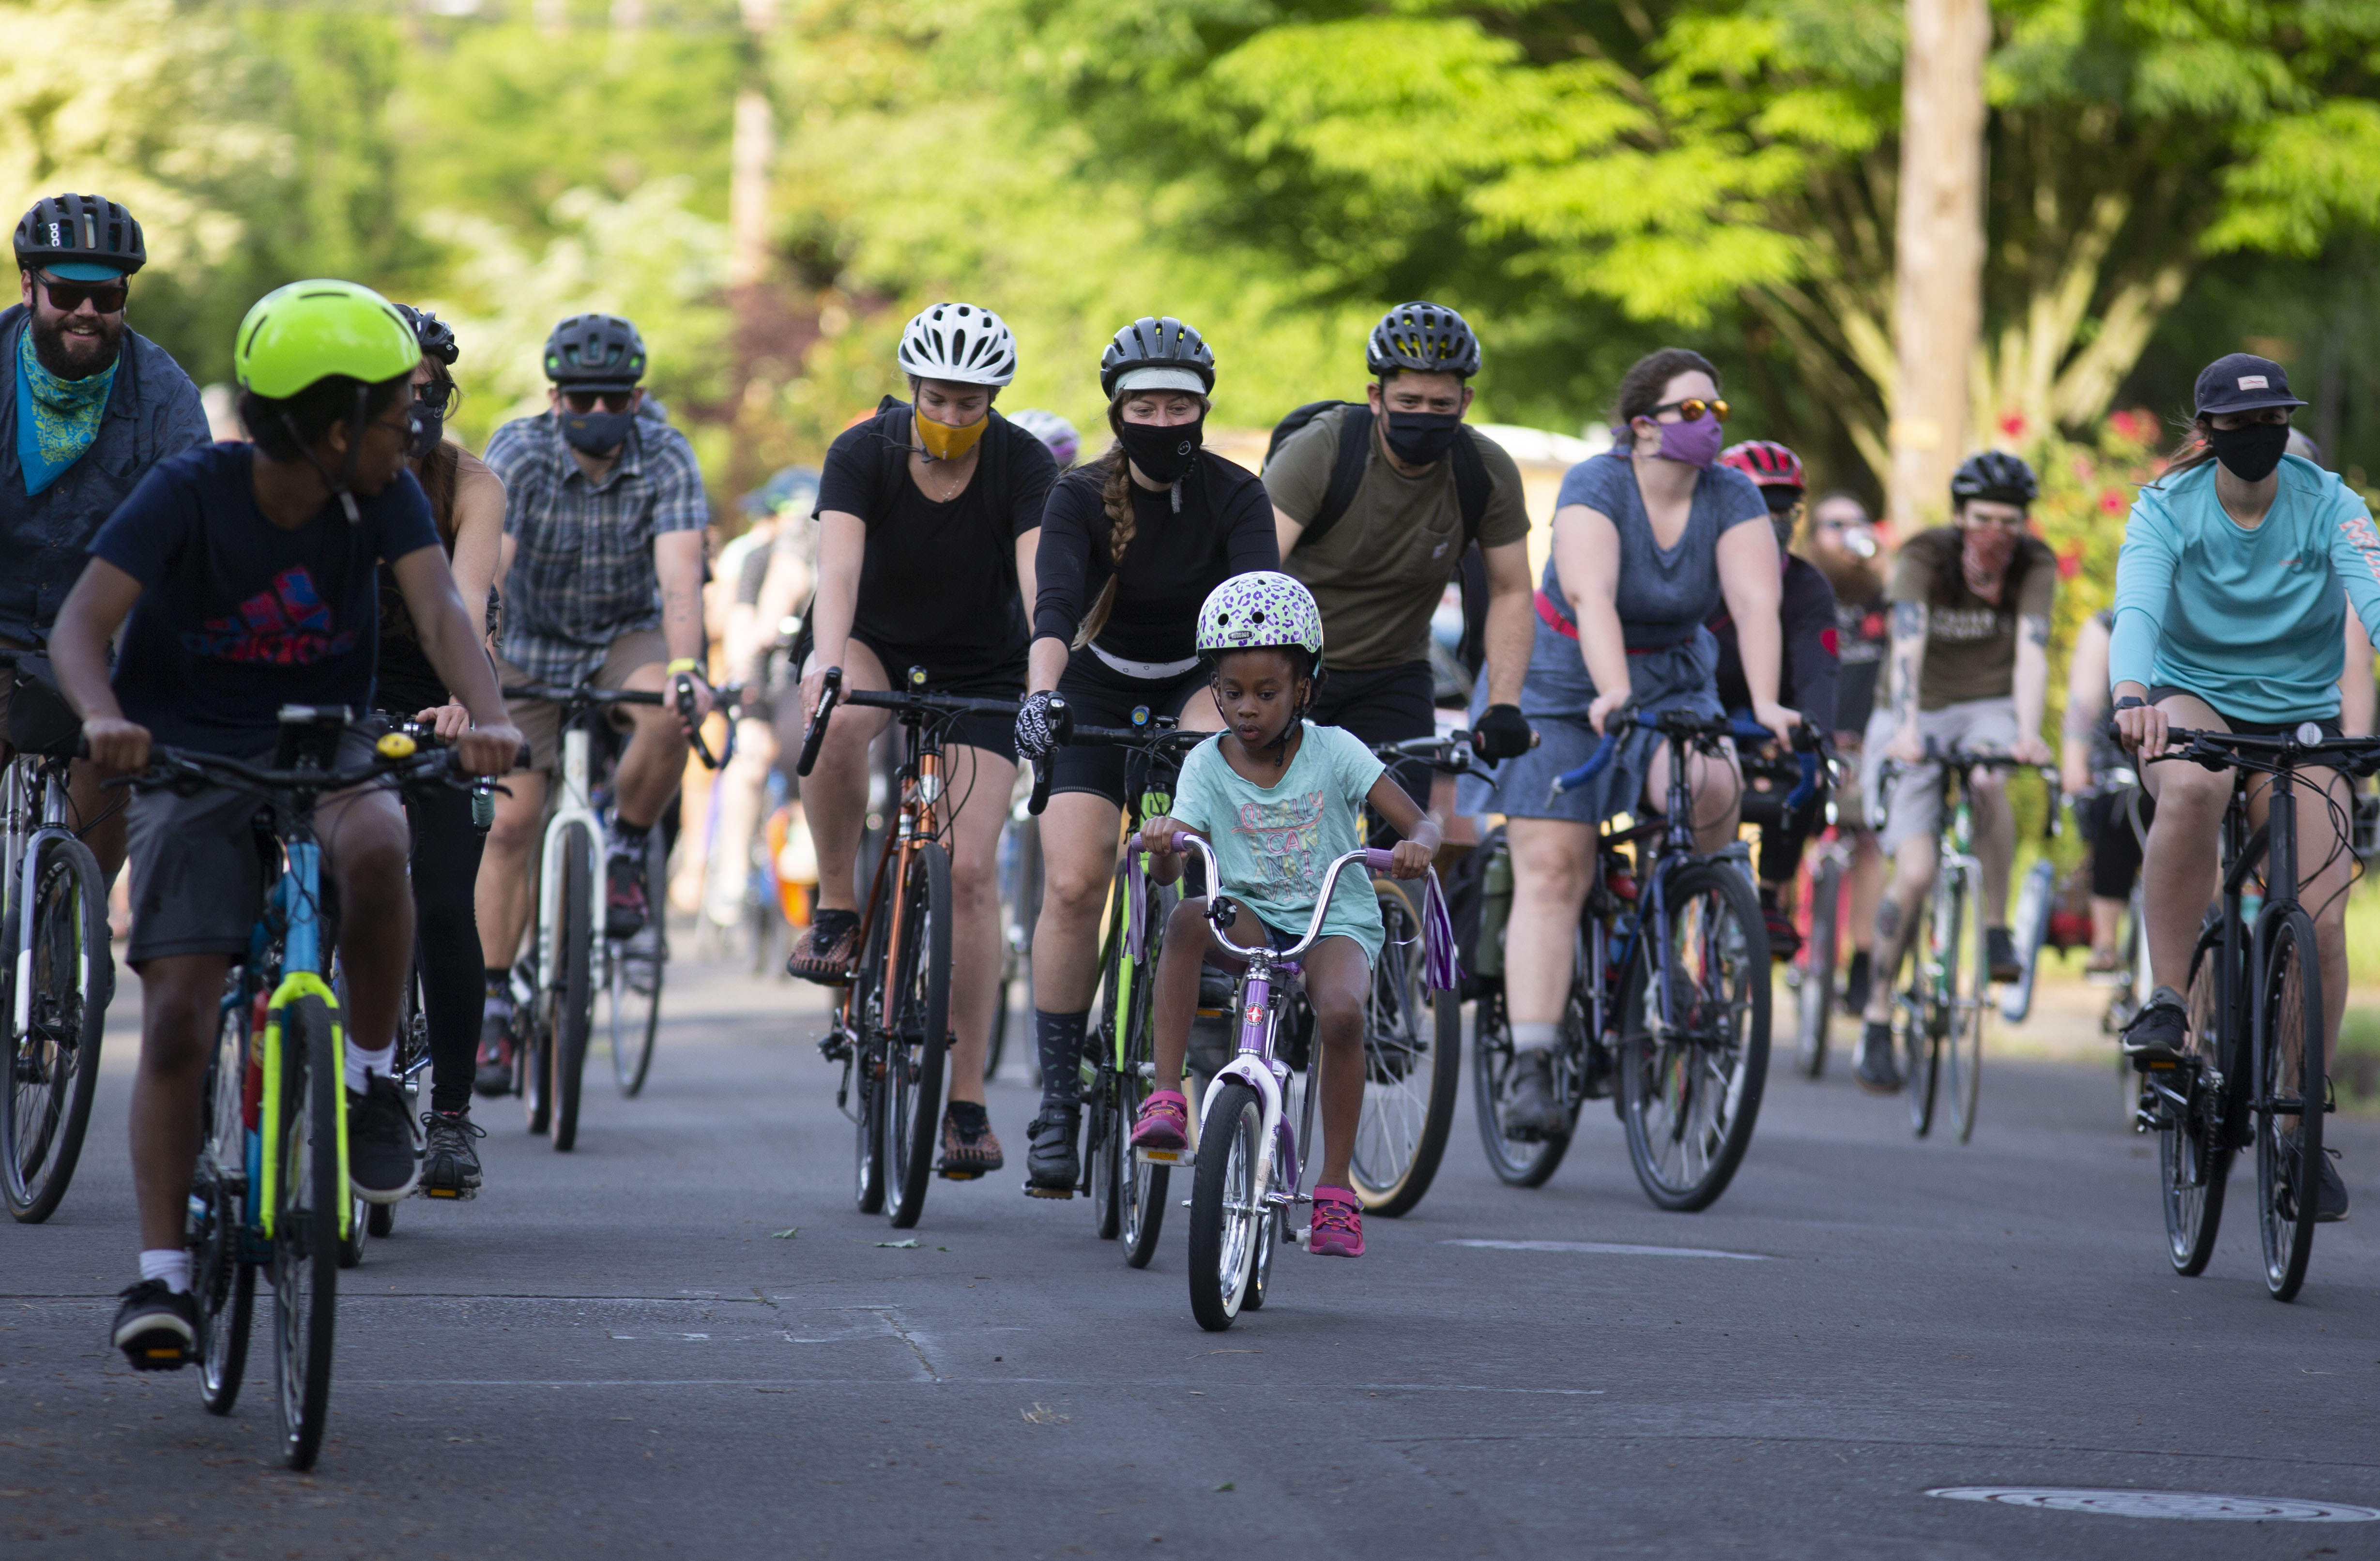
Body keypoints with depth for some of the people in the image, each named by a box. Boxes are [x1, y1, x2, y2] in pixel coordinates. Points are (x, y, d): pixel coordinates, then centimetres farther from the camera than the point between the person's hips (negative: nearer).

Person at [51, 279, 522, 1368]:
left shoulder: (382, 494, -8)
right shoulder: (190, 492, -16)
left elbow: (437, 607, -20)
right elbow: (82, 622, -23)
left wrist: (487, 715, -41)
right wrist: (103, 716, -45)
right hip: (193, 764, -1)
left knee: (375, 844, -35)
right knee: (176, 1022, -13)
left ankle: (371, 1079, -13)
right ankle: (161, 1276, -5)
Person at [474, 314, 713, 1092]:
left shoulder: (665, 457, -19)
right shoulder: (517, 453, -21)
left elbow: (679, 574, -31)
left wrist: (684, 666, -48)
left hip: (628, 635, 0)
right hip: (531, 646, 0)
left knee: (670, 718, -33)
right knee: (512, 821, -8)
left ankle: (627, 850, -6)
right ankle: (492, 1005, 3)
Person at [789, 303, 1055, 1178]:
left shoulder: (1024, 467, -19)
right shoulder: (863, 453, -18)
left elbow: (1041, 582, -31)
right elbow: (838, 566, -33)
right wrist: (828, 660, -51)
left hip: (982, 676, 0)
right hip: (875, 651, 0)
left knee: (970, 868, -12)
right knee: (833, 722, -37)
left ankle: (967, 1099, -6)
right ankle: (837, 909, -16)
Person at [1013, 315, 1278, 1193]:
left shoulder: (1234, 497, -17)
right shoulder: (1082, 498, -17)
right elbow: (1057, 604, -32)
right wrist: (1042, 694, -51)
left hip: (1201, 683, 1)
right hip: (1103, 688, -1)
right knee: (1072, 883, -17)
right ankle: (1059, 1100, -9)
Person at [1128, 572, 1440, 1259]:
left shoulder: (1334, 752, -4)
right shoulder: (1207, 765, 0)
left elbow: (1420, 822, -8)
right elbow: (1169, 866, -10)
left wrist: (1418, 846, -33)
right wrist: (1158, 842, -35)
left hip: (1335, 922, -2)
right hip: (1251, 918, 2)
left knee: (1341, 1011, -34)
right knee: (1186, 920, -34)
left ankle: (1336, 1188, -21)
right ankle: (1166, 1100, -32)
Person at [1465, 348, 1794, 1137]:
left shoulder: (1733, 500, -10)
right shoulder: (1595, 487, -20)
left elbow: (1756, 603, -22)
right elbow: (1592, 597, -35)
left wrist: (1764, 702, -39)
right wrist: (1612, 691, -51)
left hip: (1673, 683, 3)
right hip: (1563, 685, -3)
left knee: (1710, 792, -30)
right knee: (1552, 871, -12)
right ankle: (1530, 1068, -15)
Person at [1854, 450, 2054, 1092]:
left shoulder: (2035, 566, -12)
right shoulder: (1925, 558, -18)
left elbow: (2031, 654, -25)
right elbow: (1908, 648, -32)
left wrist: (2028, 733, -42)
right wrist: (1906, 728, -48)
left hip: (1990, 708, 1)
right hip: (1924, 711, -1)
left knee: (1988, 781, -35)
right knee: (1914, 875, -13)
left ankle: (1996, 931, -20)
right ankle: (1878, 1020, 2)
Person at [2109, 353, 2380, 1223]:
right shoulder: (2167, 506, -12)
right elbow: (2136, 607, -28)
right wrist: (2130, 696, -49)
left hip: (2300, 718, 1)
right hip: (2193, 700, -1)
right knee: (2192, 791, -39)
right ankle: (2165, 1004, -27)